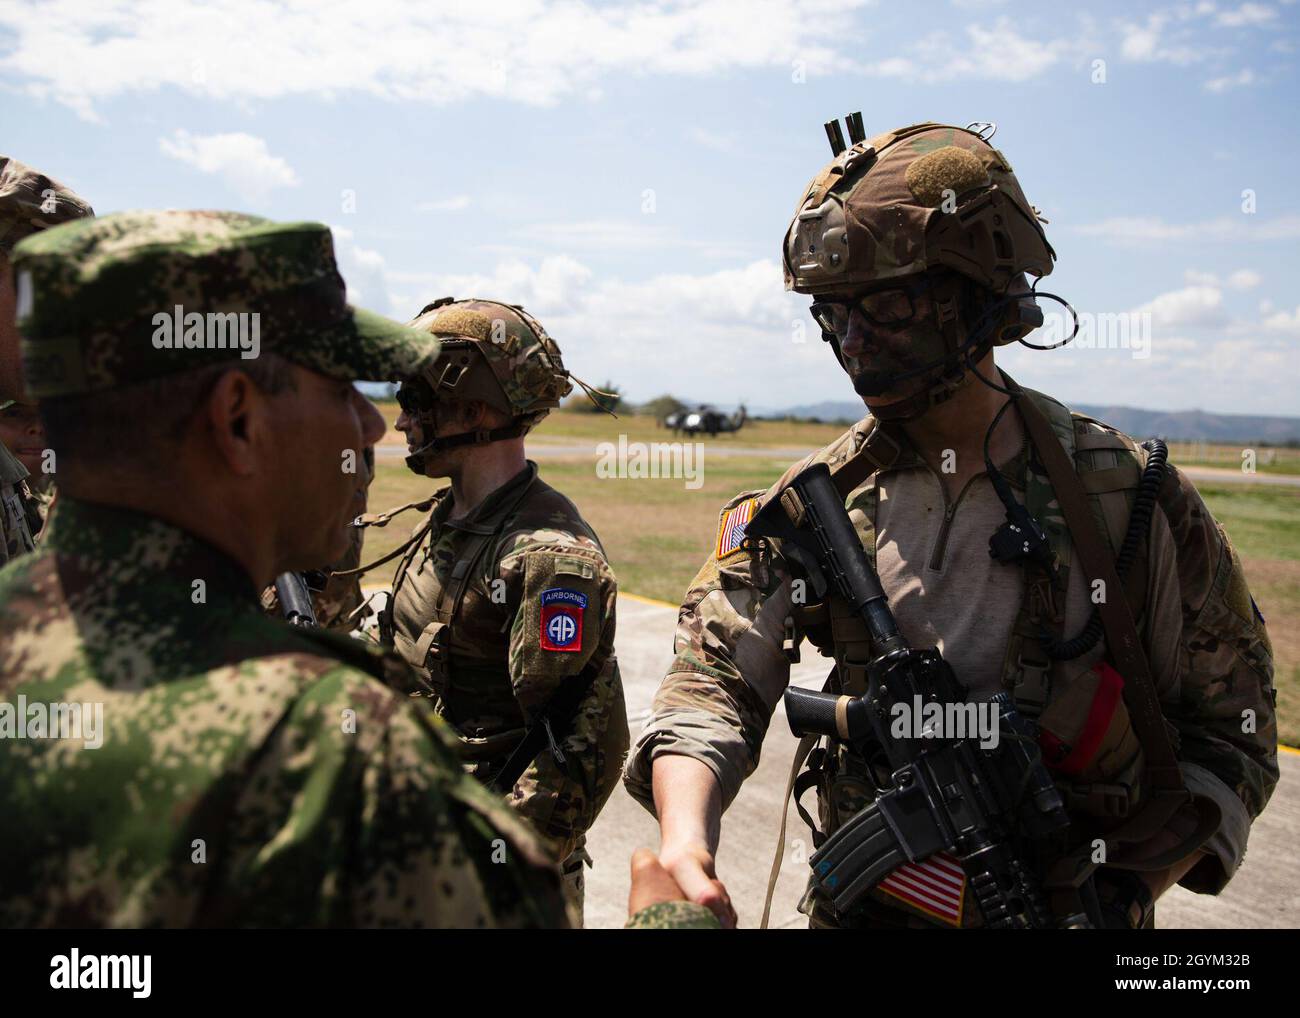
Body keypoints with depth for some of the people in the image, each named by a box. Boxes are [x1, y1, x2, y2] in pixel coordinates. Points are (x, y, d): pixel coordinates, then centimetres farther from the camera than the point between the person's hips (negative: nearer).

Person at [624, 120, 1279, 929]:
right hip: (863, 906, 2)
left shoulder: (1130, 498, -11)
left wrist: (1125, 888, -14)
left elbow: (1231, 728, -4)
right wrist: (684, 837, -29)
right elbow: (713, 686, -11)